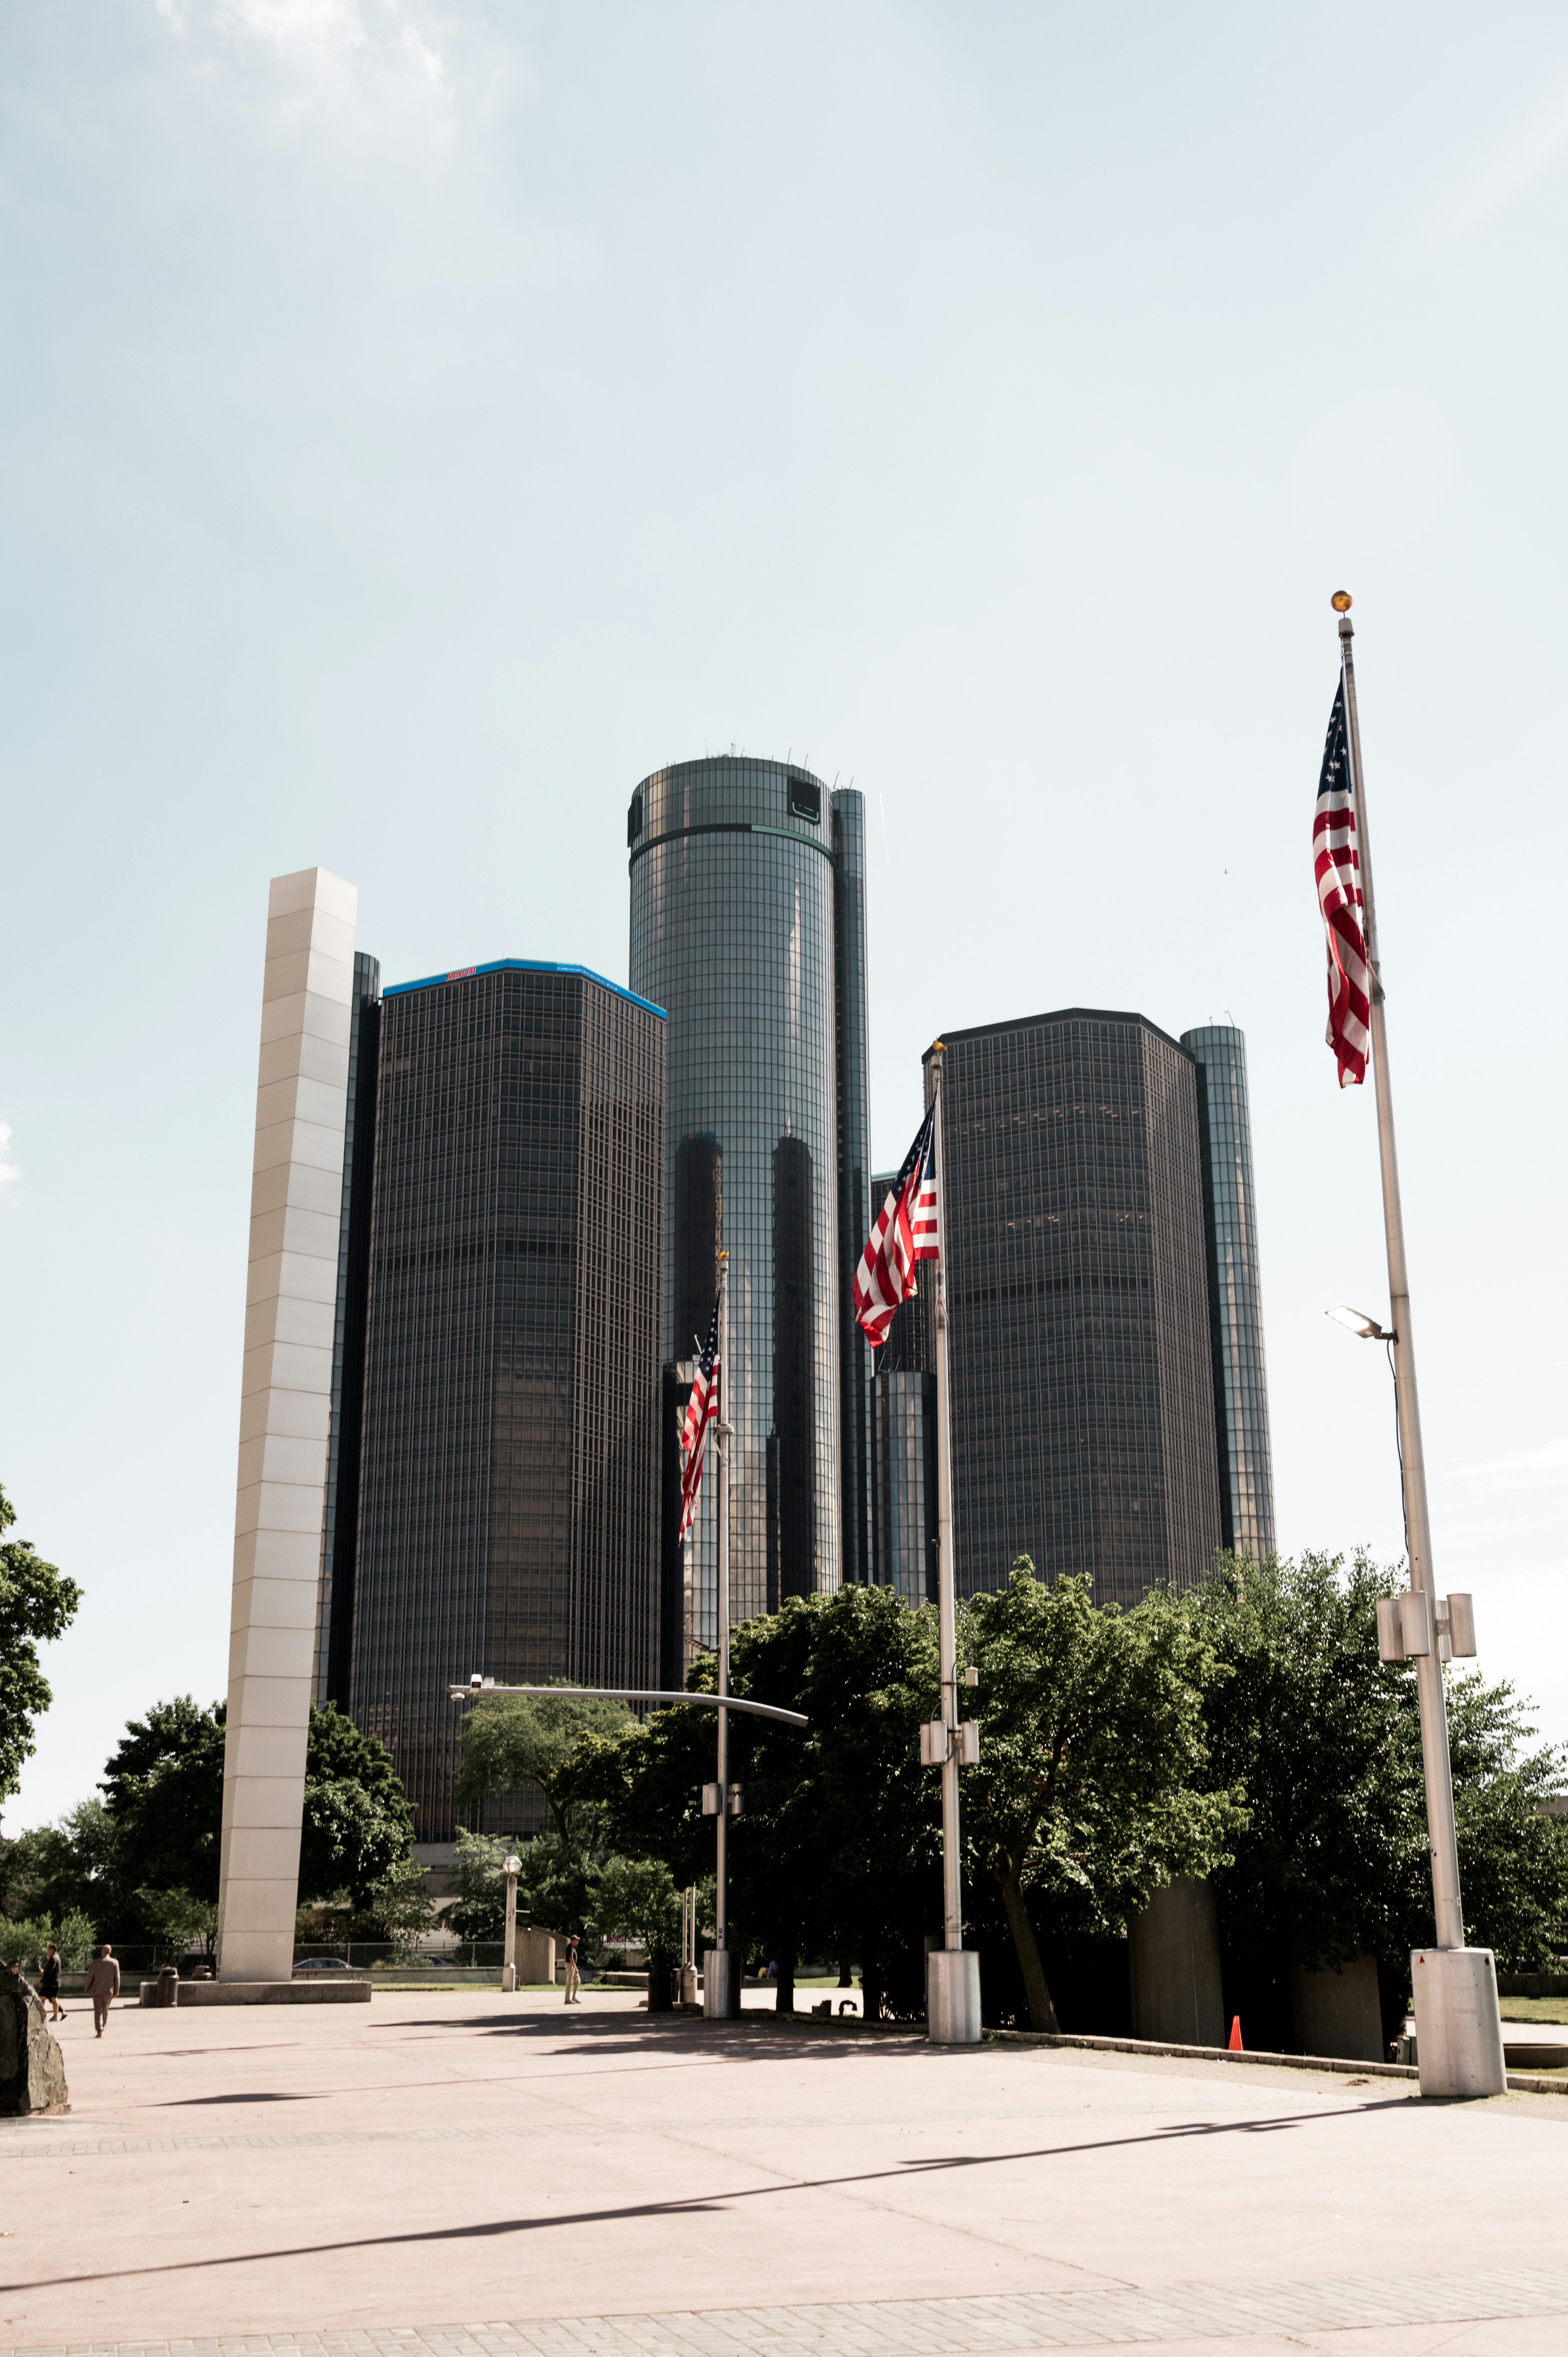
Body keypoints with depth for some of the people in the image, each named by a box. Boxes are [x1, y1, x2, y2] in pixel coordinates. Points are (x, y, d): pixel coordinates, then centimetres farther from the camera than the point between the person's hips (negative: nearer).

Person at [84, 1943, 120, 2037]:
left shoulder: (96, 1962, -5)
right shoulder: (114, 1963, -2)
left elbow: (90, 1976, -2)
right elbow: (117, 1979, 0)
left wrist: (88, 1989, 11)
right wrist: (116, 1992, 8)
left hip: (97, 1990, -2)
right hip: (109, 1991, 2)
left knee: (98, 2011, -1)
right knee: (106, 2011, 16)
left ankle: (99, 2030, -11)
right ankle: (102, 2029, 22)